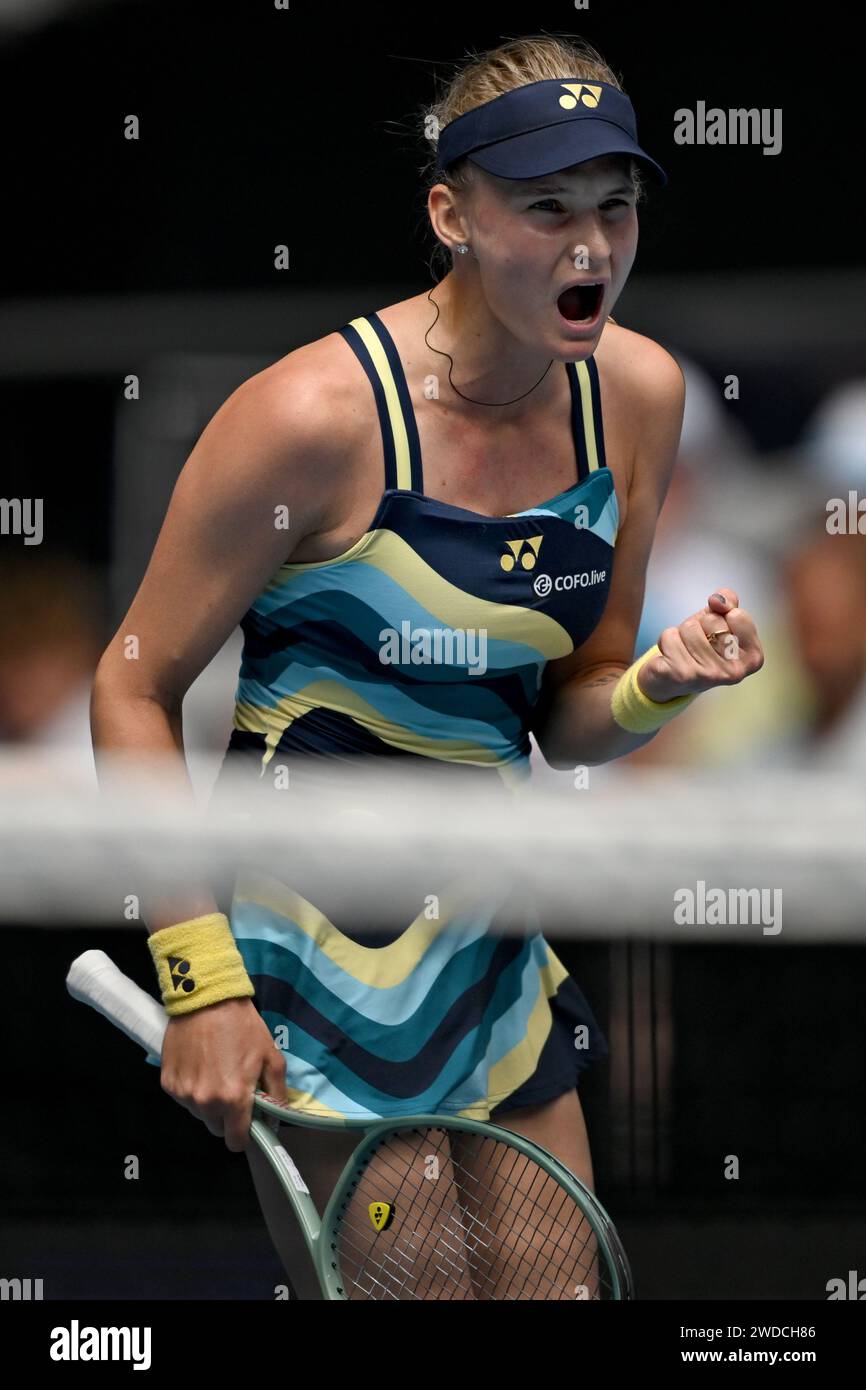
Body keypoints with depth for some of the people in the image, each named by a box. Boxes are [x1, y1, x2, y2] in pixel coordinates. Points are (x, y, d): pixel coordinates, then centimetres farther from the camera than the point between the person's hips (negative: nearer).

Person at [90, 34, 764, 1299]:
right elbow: (134, 692, -12)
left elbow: (562, 723, 9)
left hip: (489, 944, 7)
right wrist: (202, 981, -18)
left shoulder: (638, 395, 0)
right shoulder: (317, 413, -19)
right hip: (310, 945, -6)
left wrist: (658, 685, -14)